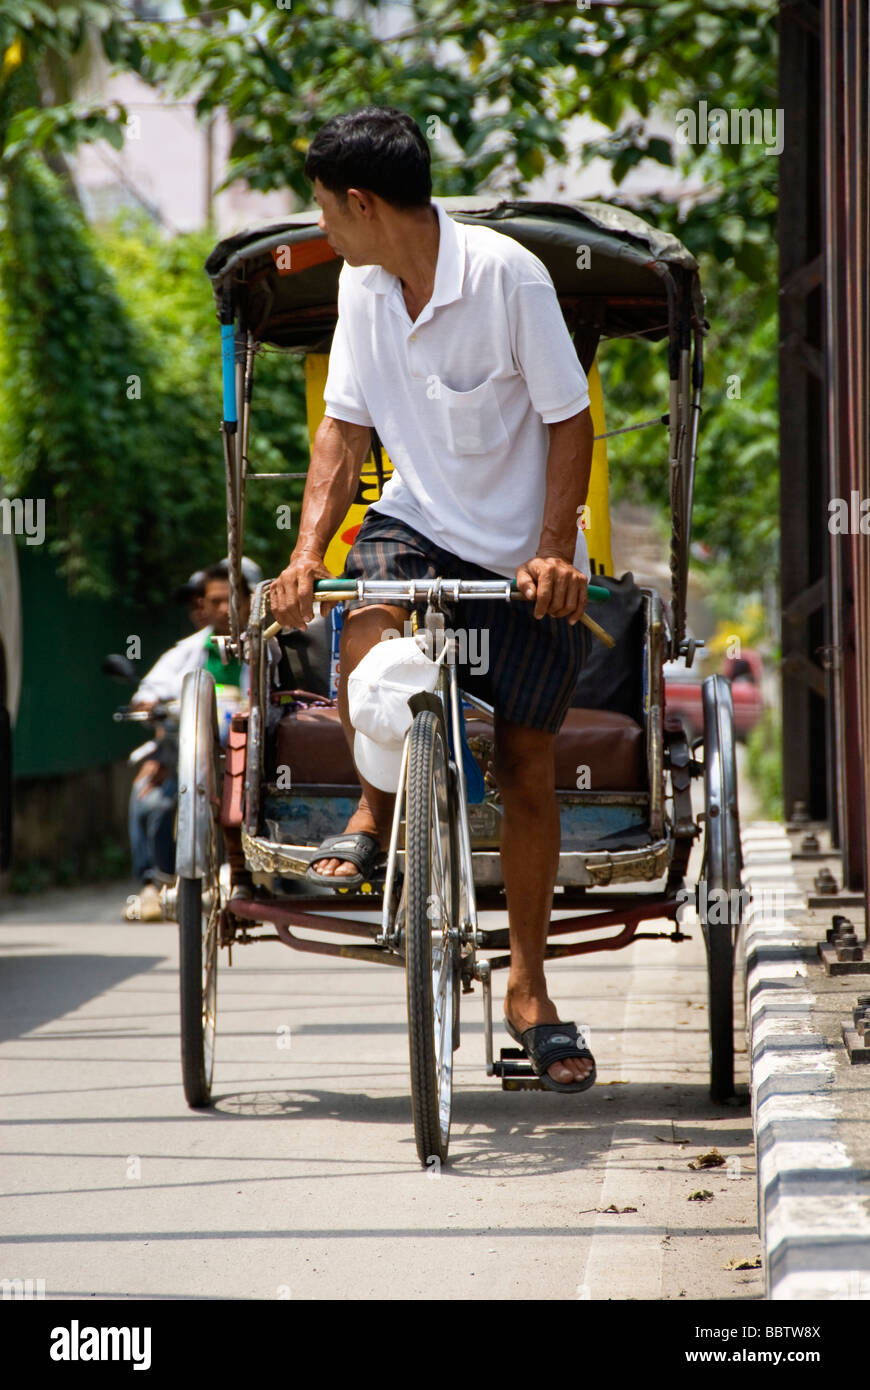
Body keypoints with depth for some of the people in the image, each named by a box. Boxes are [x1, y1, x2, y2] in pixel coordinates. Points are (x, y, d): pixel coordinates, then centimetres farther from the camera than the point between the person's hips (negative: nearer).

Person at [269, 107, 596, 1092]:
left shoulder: (508, 275, -18)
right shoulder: (361, 283, -1)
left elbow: (568, 420, -12)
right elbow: (345, 427, 4)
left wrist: (553, 553, -20)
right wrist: (307, 551, -9)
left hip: (522, 553, -3)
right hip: (415, 523, 3)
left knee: (526, 763, 0)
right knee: (366, 648, -29)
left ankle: (528, 988, 17)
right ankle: (376, 814, 2)